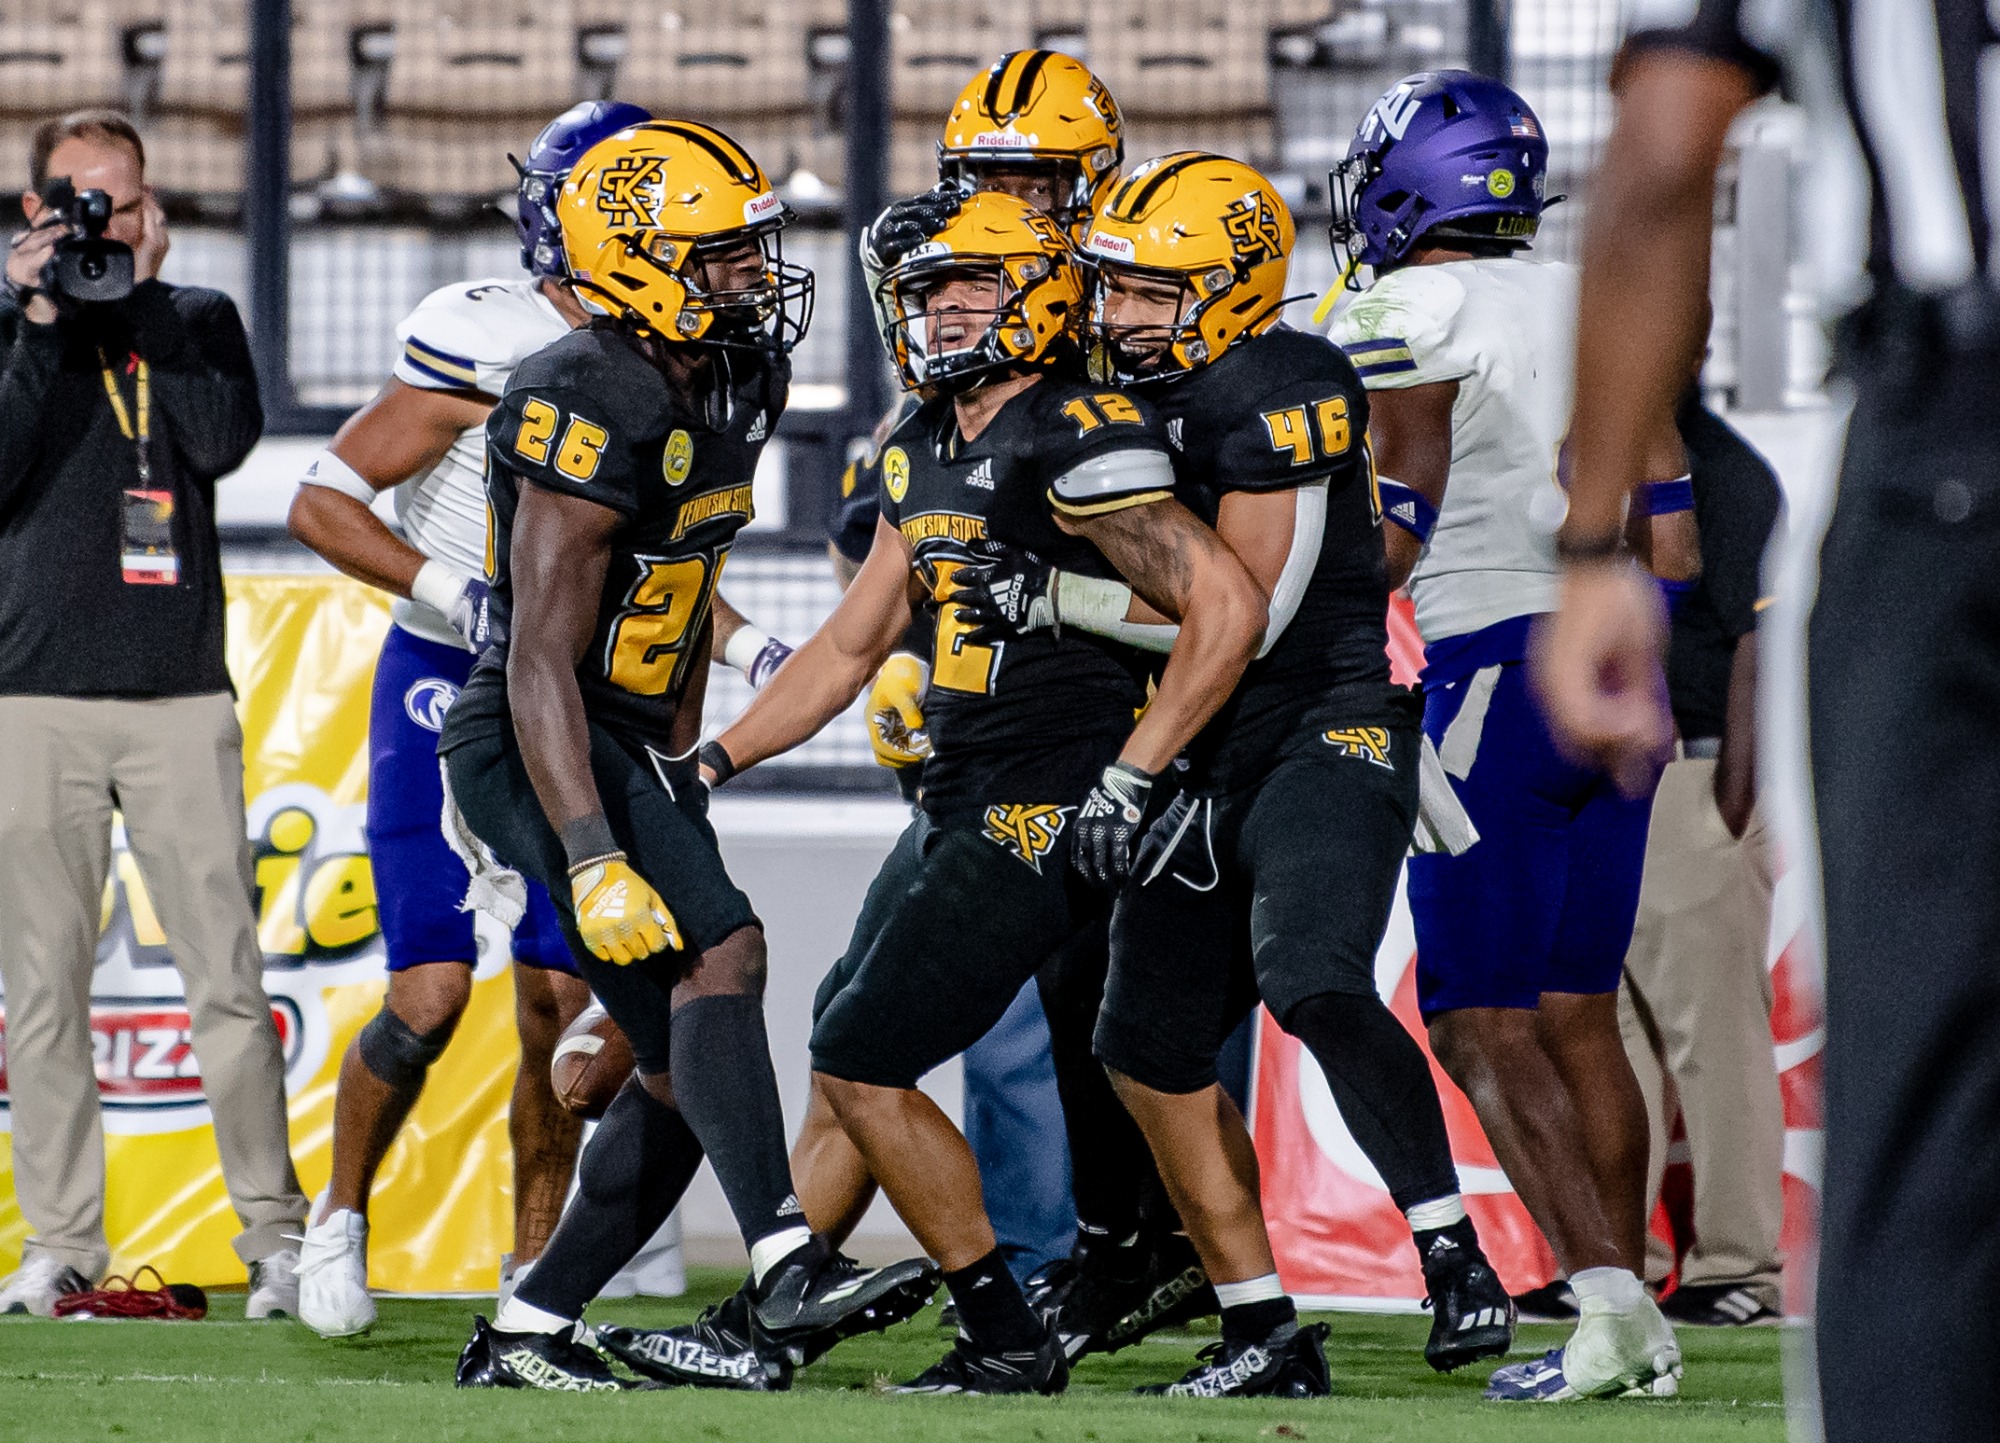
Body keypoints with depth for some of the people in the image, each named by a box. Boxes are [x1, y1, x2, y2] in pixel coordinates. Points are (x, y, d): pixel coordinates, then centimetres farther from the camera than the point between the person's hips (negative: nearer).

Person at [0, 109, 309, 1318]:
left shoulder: (197, 319, 11)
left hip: (181, 696, 0)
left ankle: (273, 1229, 3)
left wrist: (141, 298, -6)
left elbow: (226, 440, -8)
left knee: (228, 980, -4)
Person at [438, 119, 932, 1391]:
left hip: (629, 747, 10)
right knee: (720, 951, -27)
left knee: (685, 1073, 7)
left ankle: (527, 1335, 15)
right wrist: (597, 864, -30)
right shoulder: (595, 412, -20)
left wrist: (681, 795, 24)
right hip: (538, 751, -10)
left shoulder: (719, 400, 9)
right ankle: (790, 1268, -35)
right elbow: (542, 660, -23)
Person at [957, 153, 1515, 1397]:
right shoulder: (1128, 396, 11)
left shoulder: (1277, 392, -16)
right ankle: (1266, 1338, 16)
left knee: (1317, 985, -31)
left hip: (1324, 737, -10)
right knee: (1152, 1050, 8)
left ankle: (1459, 1263, -22)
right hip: (1211, 767, 10)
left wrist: (1055, 595, -16)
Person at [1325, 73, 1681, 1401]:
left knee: (1481, 1021, -4)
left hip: (1500, 664, -7)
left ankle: (1605, 1299, -16)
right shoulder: (1597, 305, 14)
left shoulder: (1400, 321, -8)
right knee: (1577, 1013, 11)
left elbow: (1394, 533, -10)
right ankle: (1636, 1331, 7)